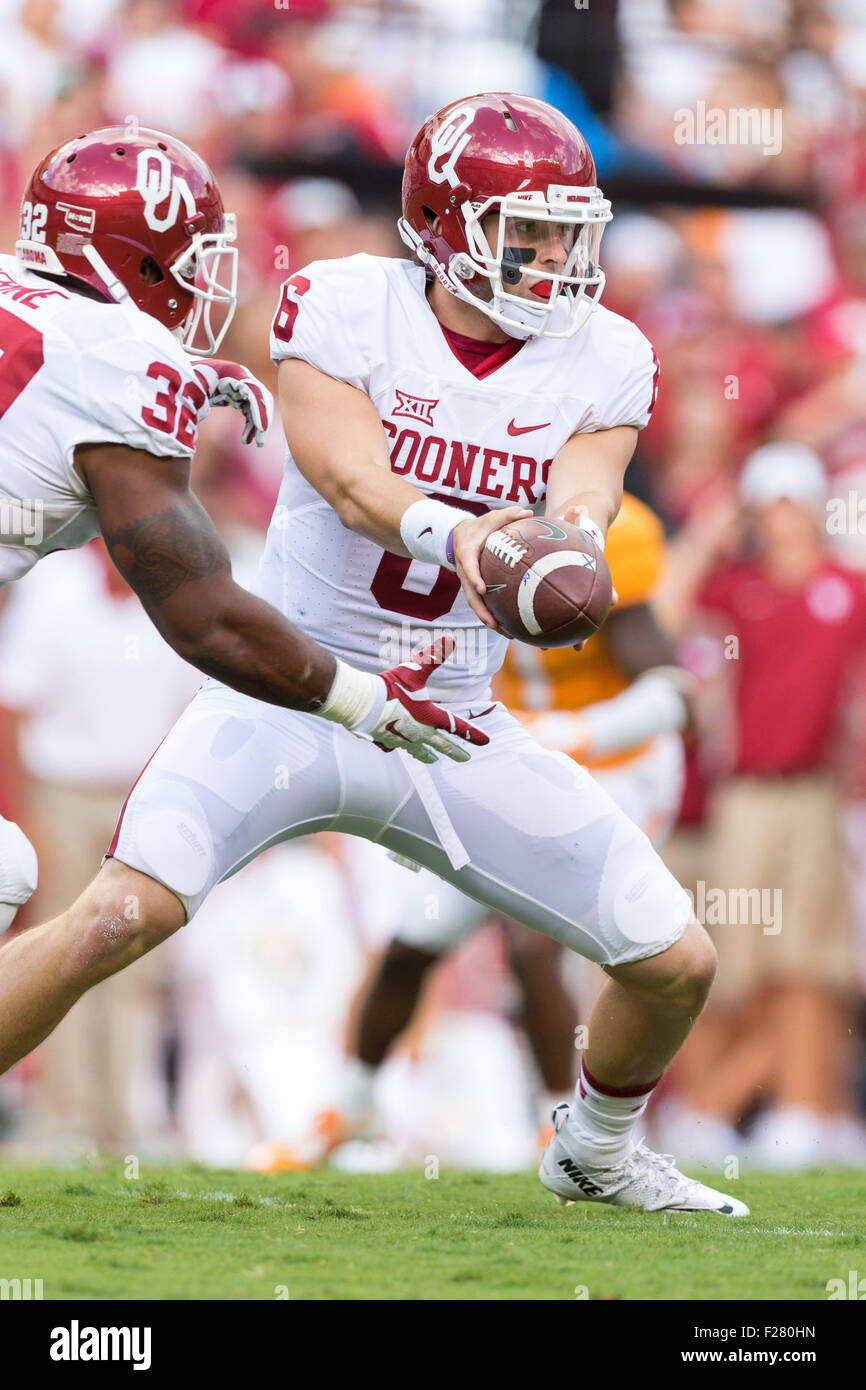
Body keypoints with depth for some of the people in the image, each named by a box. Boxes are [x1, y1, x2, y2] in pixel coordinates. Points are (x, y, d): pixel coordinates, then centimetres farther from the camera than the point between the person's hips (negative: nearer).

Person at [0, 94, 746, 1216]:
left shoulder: (599, 359, 1)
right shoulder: (344, 309, -10)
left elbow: (582, 499, -12)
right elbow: (353, 482, -22)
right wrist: (454, 534, -43)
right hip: (290, 694, -4)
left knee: (675, 962, 1)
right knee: (124, 912, -26)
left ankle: (596, 1151, 32)